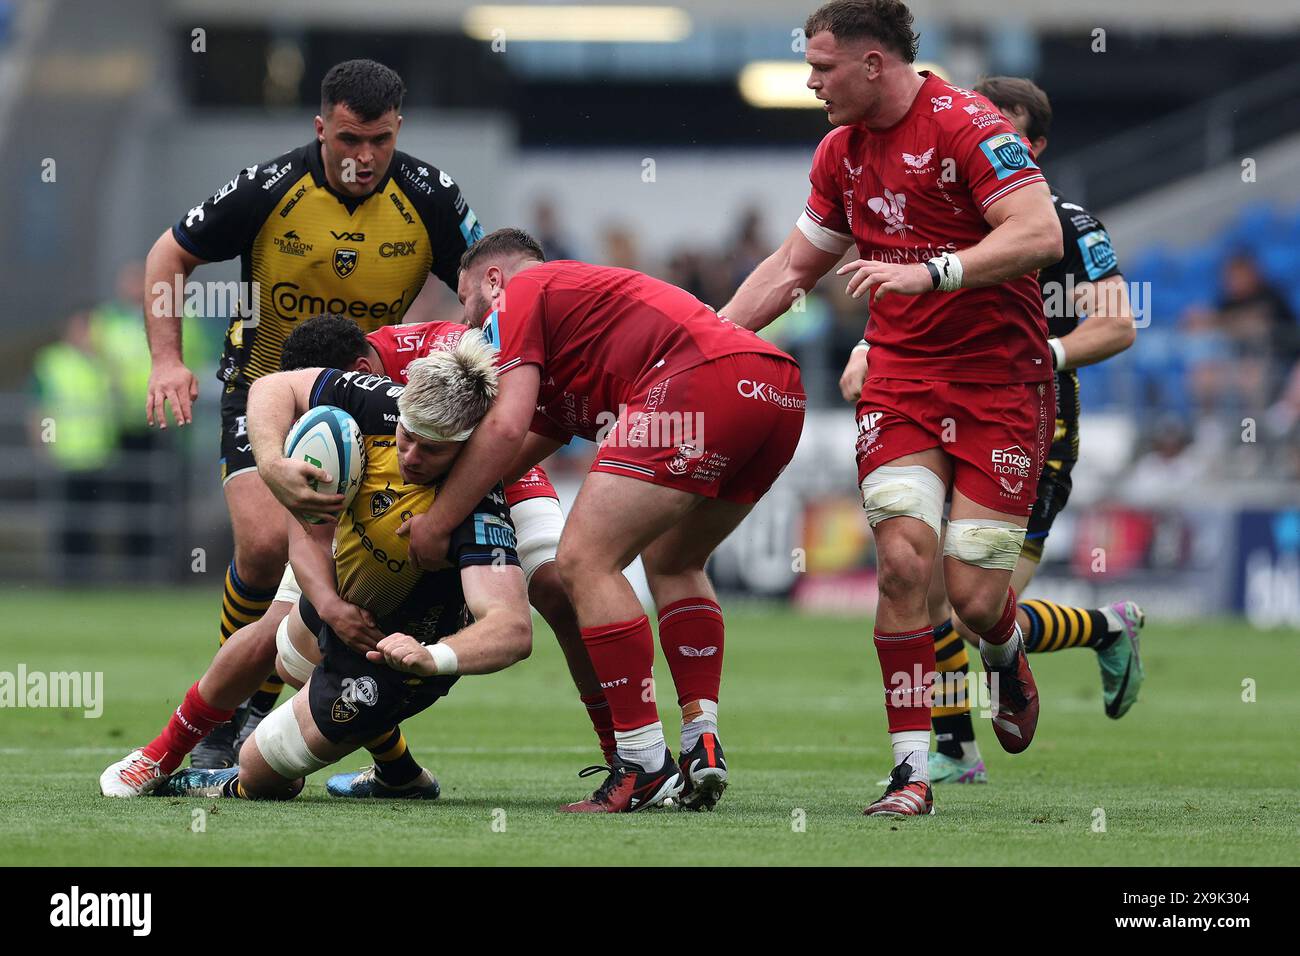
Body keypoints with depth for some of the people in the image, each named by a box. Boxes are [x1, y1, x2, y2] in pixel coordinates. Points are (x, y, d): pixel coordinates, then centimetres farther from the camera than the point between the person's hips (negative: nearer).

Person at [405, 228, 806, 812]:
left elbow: (506, 429, 0)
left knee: (585, 561, -5)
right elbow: (522, 450, 36)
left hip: (702, 381, -10)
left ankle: (645, 765, -7)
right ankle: (702, 745, 13)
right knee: (673, 564, 27)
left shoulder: (517, 295, 13)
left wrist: (436, 523, 7)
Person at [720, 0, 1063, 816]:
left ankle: (1007, 657, 31)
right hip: (898, 376, 5)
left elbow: (1039, 235, -25)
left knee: (975, 594, -8)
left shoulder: (967, 126, -13)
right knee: (904, 560, -14)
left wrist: (923, 272, -32)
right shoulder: (843, 151, 10)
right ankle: (912, 770, -9)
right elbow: (792, 268, 22)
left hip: (999, 381, -5)